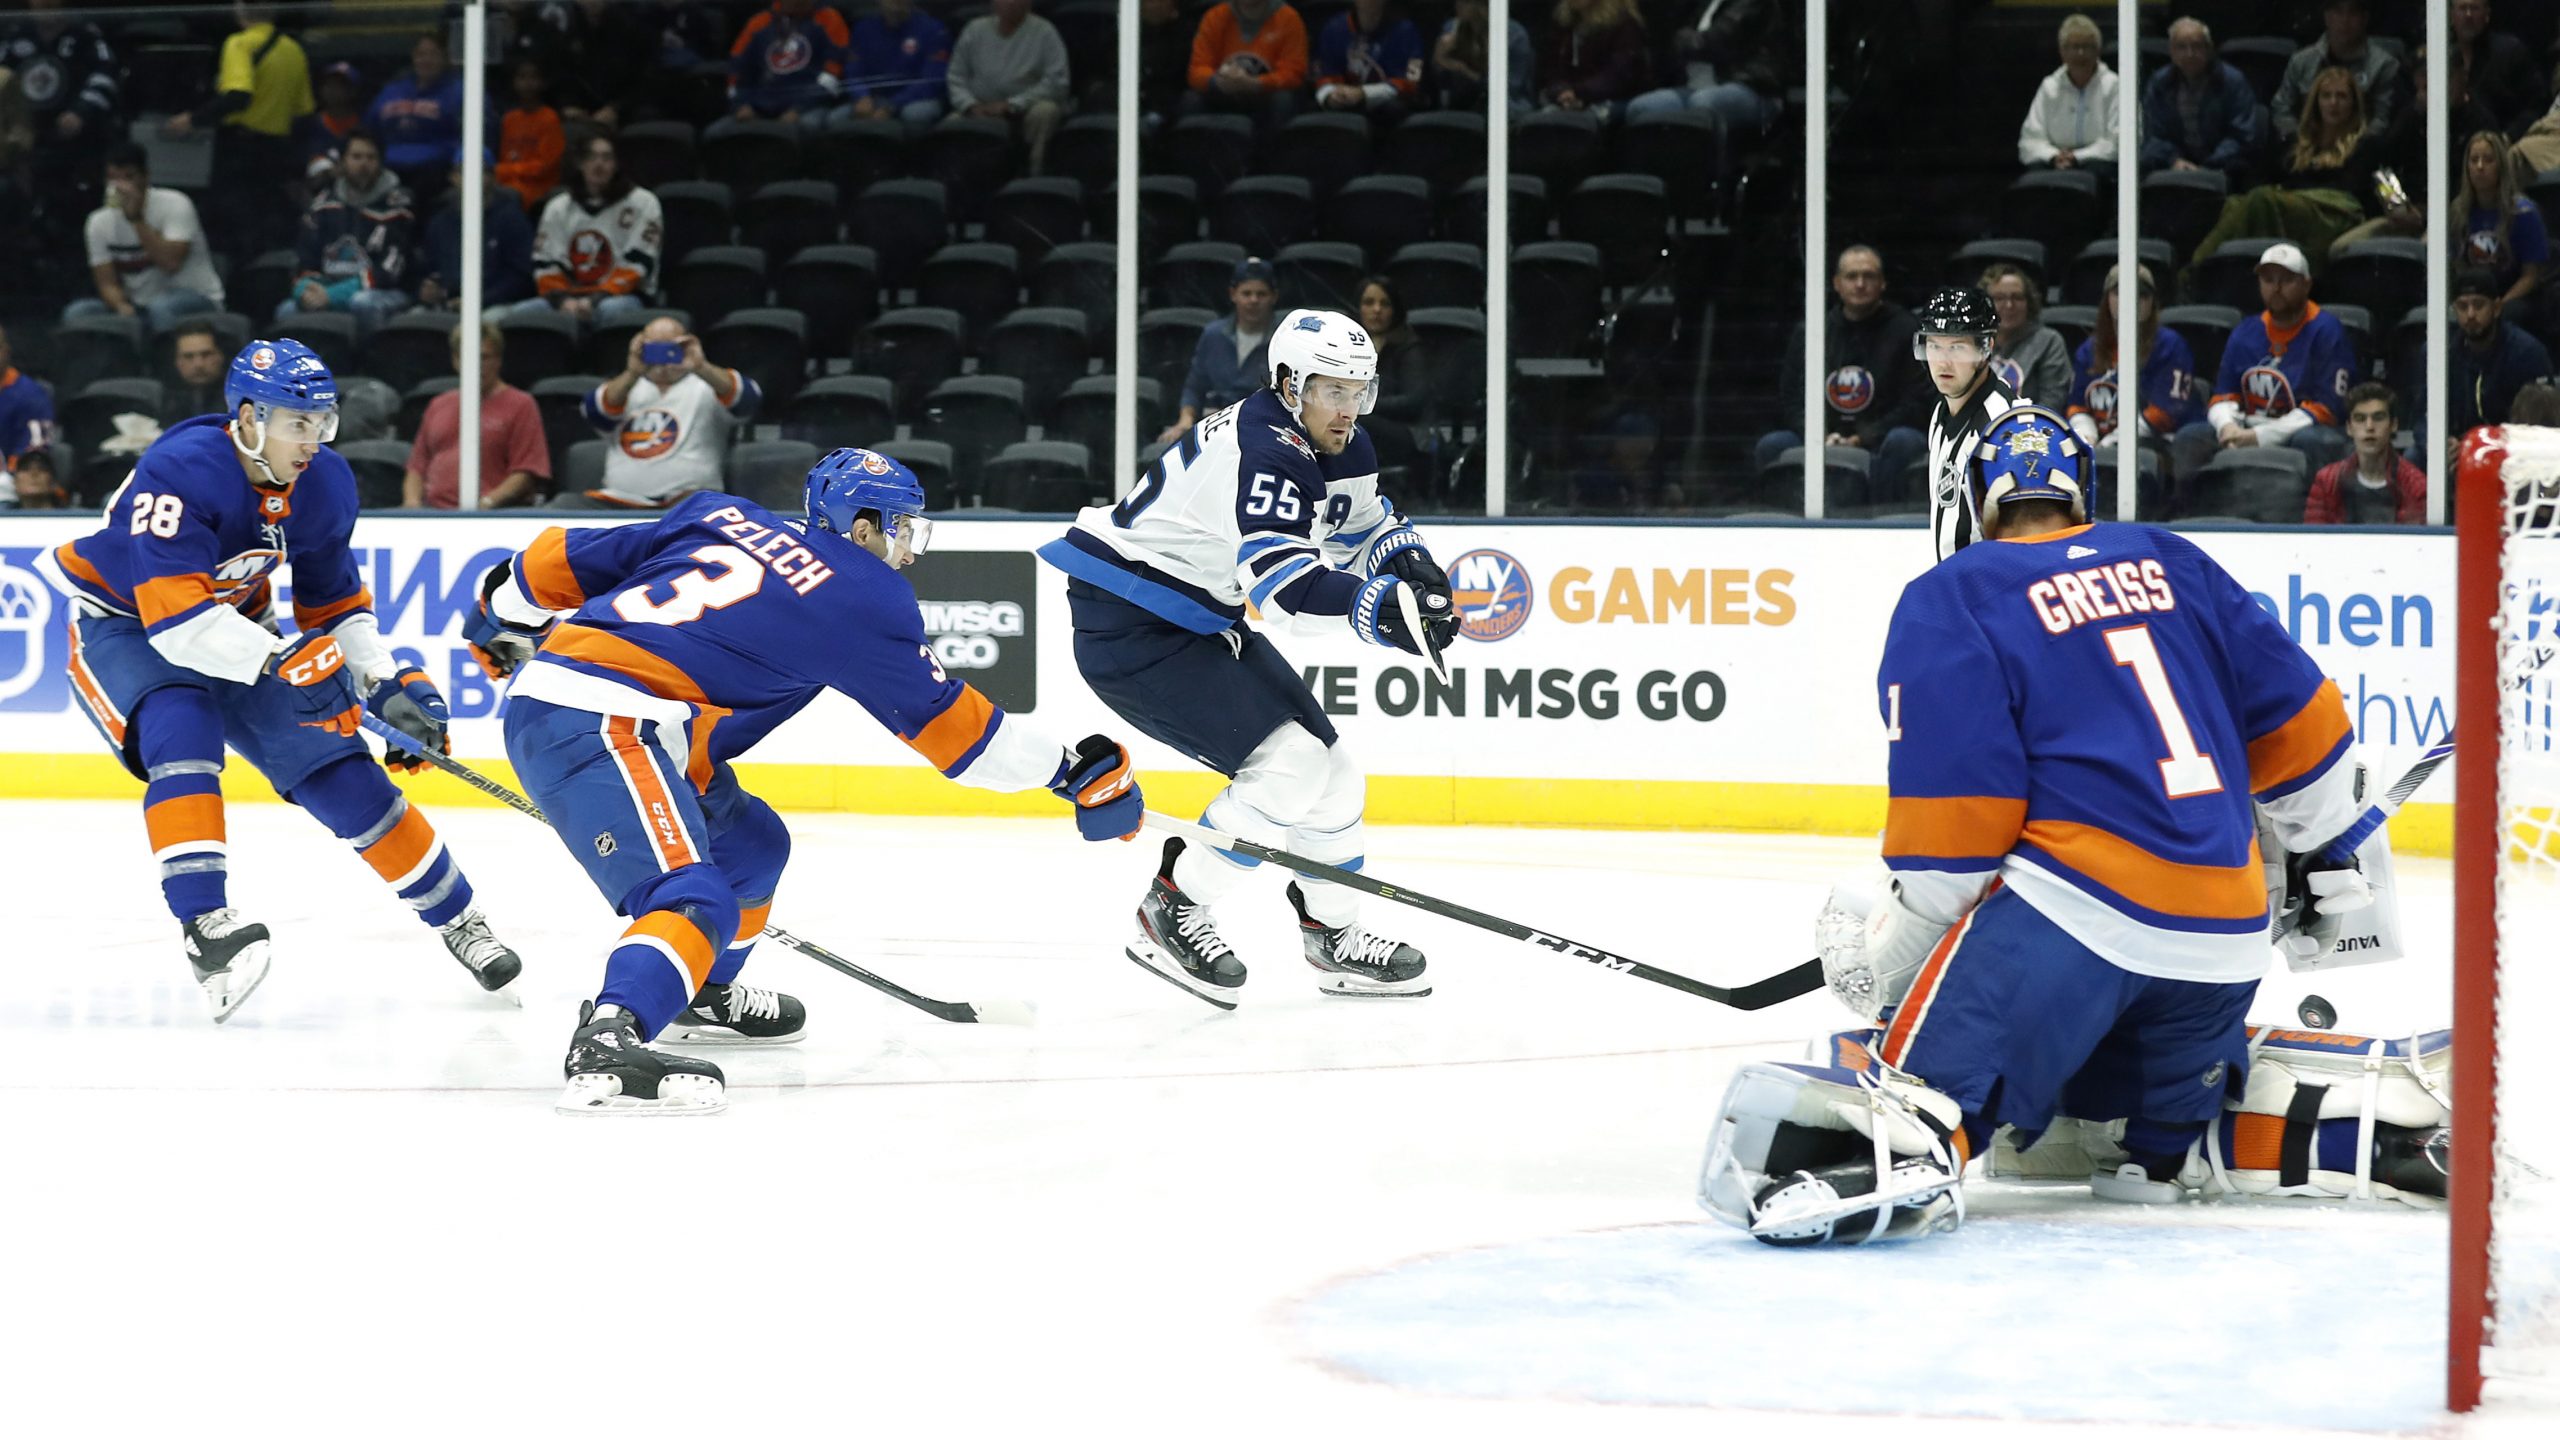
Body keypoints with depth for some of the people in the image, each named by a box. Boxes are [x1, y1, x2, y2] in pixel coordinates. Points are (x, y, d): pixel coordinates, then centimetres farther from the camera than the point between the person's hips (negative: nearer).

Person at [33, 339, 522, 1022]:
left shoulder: (326, 486, -9)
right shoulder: (179, 471, -32)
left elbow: (335, 602, 6)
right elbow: (175, 614, -39)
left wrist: (390, 684, -5)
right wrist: (277, 661, -45)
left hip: (234, 628, 5)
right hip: (124, 625, -5)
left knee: (344, 772, -1)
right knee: (182, 733, -35)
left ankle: (456, 918, 14)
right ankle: (203, 924, -38)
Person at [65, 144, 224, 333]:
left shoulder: (174, 205, -13)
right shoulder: (99, 222, 1)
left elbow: (170, 263, -26)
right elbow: (107, 283, -2)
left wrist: (136, 218, -27)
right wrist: (122, 306, -26)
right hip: (141, 306, 5)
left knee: (160, 309, -39)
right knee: (77, 313, -19)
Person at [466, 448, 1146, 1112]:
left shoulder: (723, 517, 18)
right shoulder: (865, 598, -1)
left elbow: (571, 560, 20)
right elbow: (947, 722, 7)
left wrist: (504, 613, 38)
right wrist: (1071, 770, 17)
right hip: (601, 727, -9)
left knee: (750, 844, 26)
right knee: (694, 900, -22)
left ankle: (698, 995, 47)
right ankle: (606, 1044, -45)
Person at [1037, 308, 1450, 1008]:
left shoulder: (1339, 449, 4)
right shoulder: (1263, 450, -27)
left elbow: (1367, 521, 22)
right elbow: (1285, 585, -39)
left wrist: (1411, 566, -1)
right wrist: (1384, 608, -51)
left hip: (1200, 621, 10)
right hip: (1127, 630, -10)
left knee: (1327, 765, 11)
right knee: (1288, 763, -18)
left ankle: (1334, 935, 26)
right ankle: (1171, 912, -6)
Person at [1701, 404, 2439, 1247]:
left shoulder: (1951, 601, 1)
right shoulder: (2173, 566, 18)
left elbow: (1955, 808, -7)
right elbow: (2296, 718, 20)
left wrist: (1892, 948, 2)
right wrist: (2322, 856, 33)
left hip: (2077, 903, -6)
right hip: (2226, 939, 6)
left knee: (1931, 1064, -17)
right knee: (2173, 1113, 29)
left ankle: (1897, 1145, -52)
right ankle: (2377, 1117, 14)